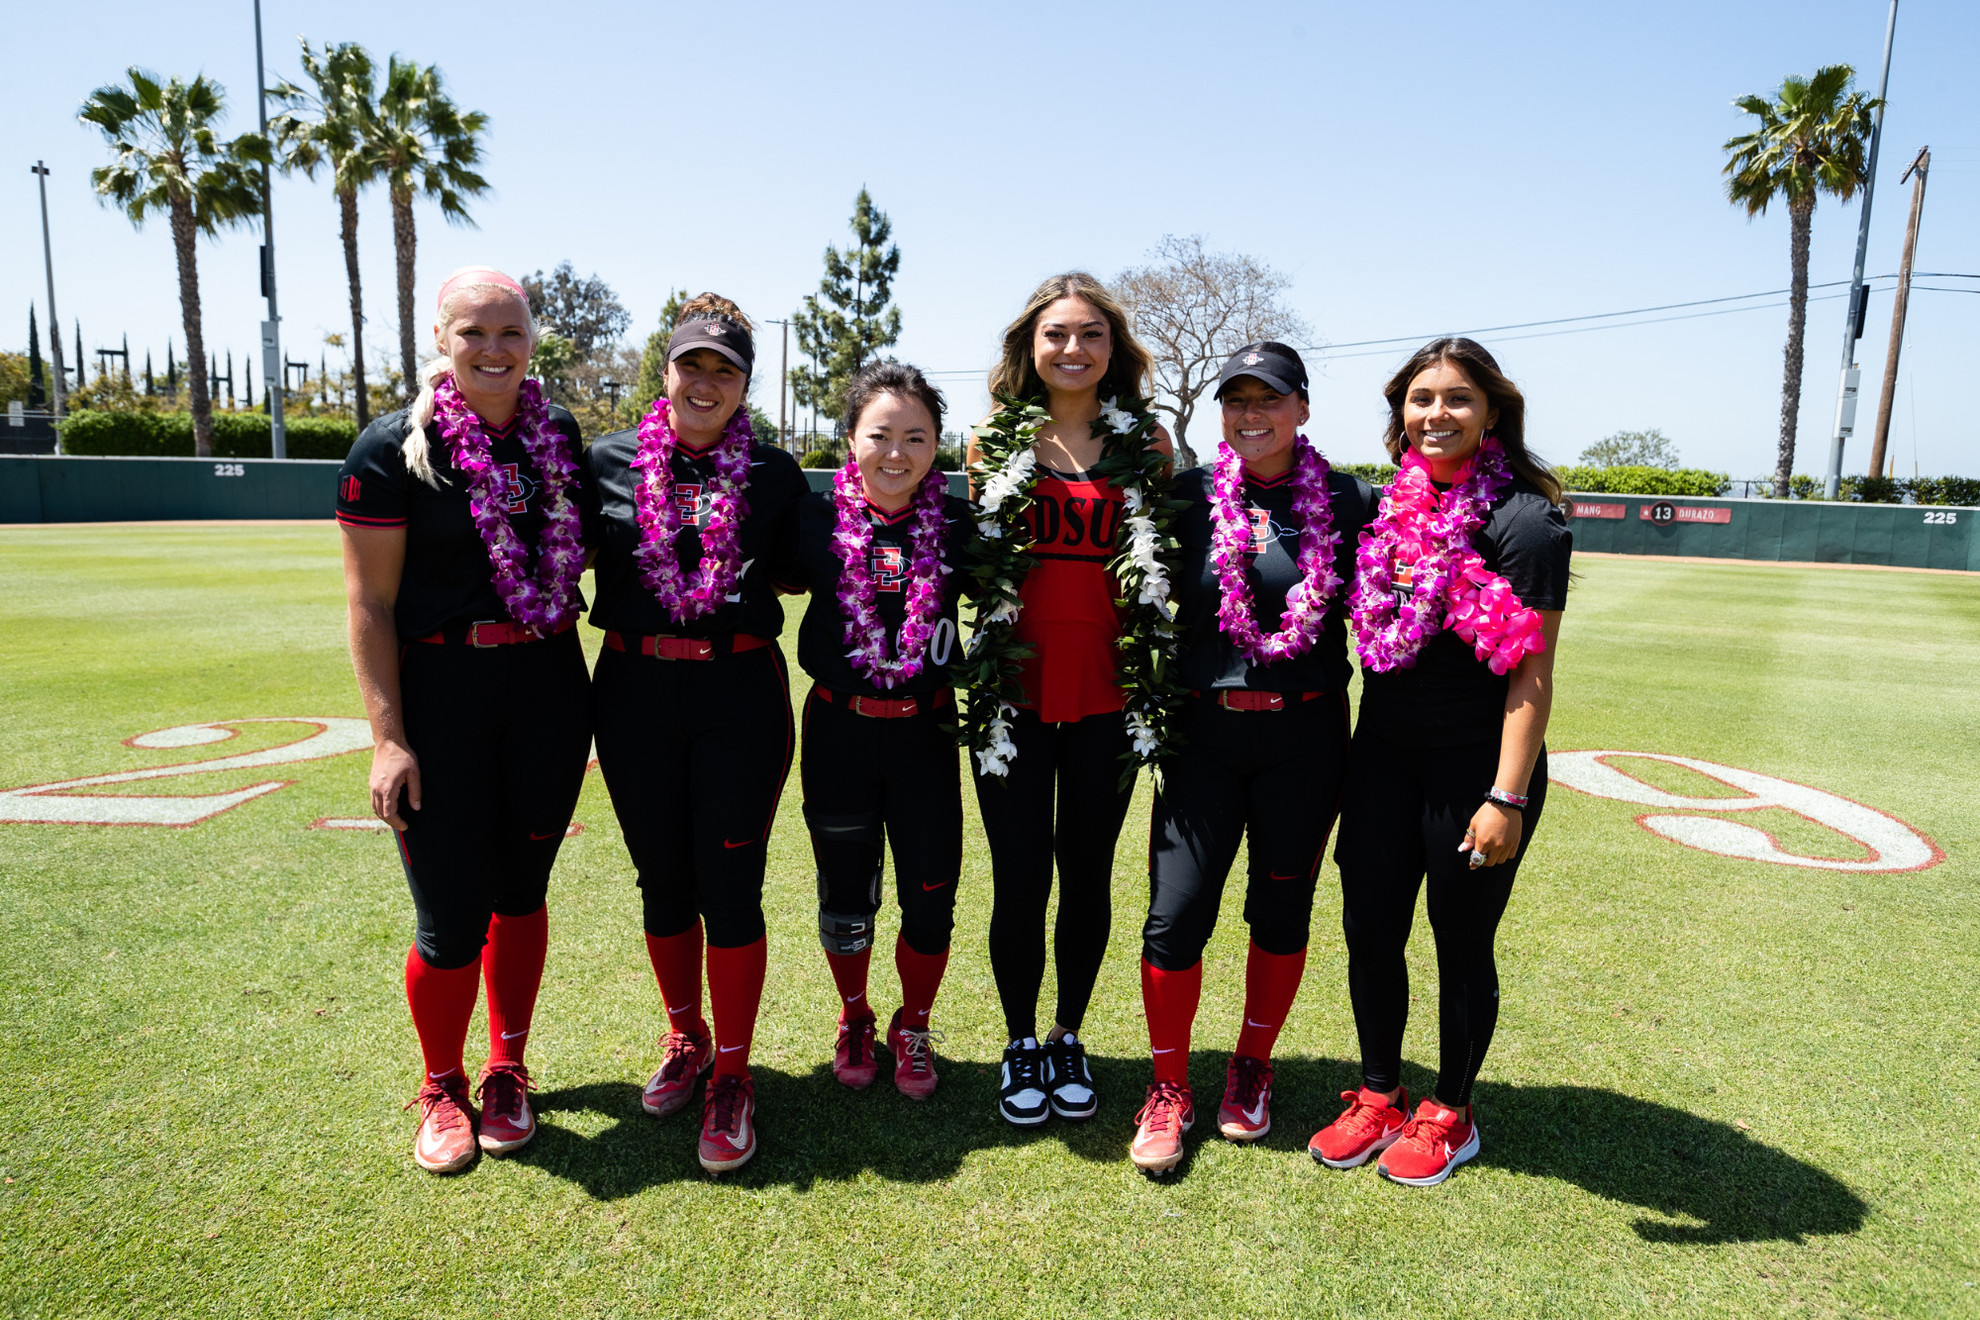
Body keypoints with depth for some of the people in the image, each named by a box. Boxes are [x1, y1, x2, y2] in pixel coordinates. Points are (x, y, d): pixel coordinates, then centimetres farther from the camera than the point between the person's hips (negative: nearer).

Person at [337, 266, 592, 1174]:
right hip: (440, 690, -4)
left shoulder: (559, 437, 6)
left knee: (521, 889, 13)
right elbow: (369, 604, -8)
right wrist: (388, 736, -13)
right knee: (452, 916, 1)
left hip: (547, 686, 4)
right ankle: (441, 1089, 27)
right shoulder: (394, 448, -7)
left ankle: (507, 1074, 33)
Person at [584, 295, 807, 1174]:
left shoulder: (774, 474, 4)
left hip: (740, 693, -1)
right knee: (662, 881, 12)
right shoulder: (610, 461, 6)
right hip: (635, 693, 2)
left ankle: (732, 1076, 16)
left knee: (730, 884, 1)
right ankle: (684, 1040, 34)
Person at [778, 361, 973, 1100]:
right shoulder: (817, 518, -6)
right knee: (846, 895, 13)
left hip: (925, 732, 0)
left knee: (931, 899, 4)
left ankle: (912, 1028, 31)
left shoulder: (957, 524, -4)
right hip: (840, 729, 0)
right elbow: (782, 583, 9)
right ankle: (854, 1021, 39)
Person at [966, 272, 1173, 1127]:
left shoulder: (1145, 442, 5)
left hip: (1107, 690, 1)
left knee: (1087, 870, 10)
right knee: (1020, 875, 4)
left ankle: (1069, 1039, 31)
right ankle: (1020, 1044, 26)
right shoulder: (995, 438, 5)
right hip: (1015, 686, 0)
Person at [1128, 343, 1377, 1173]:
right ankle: (1169, 1090, 18)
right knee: (1175, 914, -3)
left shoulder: (1349, 503, 1)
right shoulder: (1188, 496, 1)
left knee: (1281, 911, 12)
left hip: (1305, 738, 1)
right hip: (1205, 733, 0)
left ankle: (1252, 1071, 35)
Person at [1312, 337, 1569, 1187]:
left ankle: (1449, 1116, 30)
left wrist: (1508, 798, -18)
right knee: (1369, 931, 11)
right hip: (1383, 756, 6)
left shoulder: (1523, 520, -13)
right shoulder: (1389, 504, 6)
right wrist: (1344, 745, 12)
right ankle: (1378, 1098, 31)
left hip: (1474, 766, -6)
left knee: (1461, 945, 9)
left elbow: (1532, 672, -15)